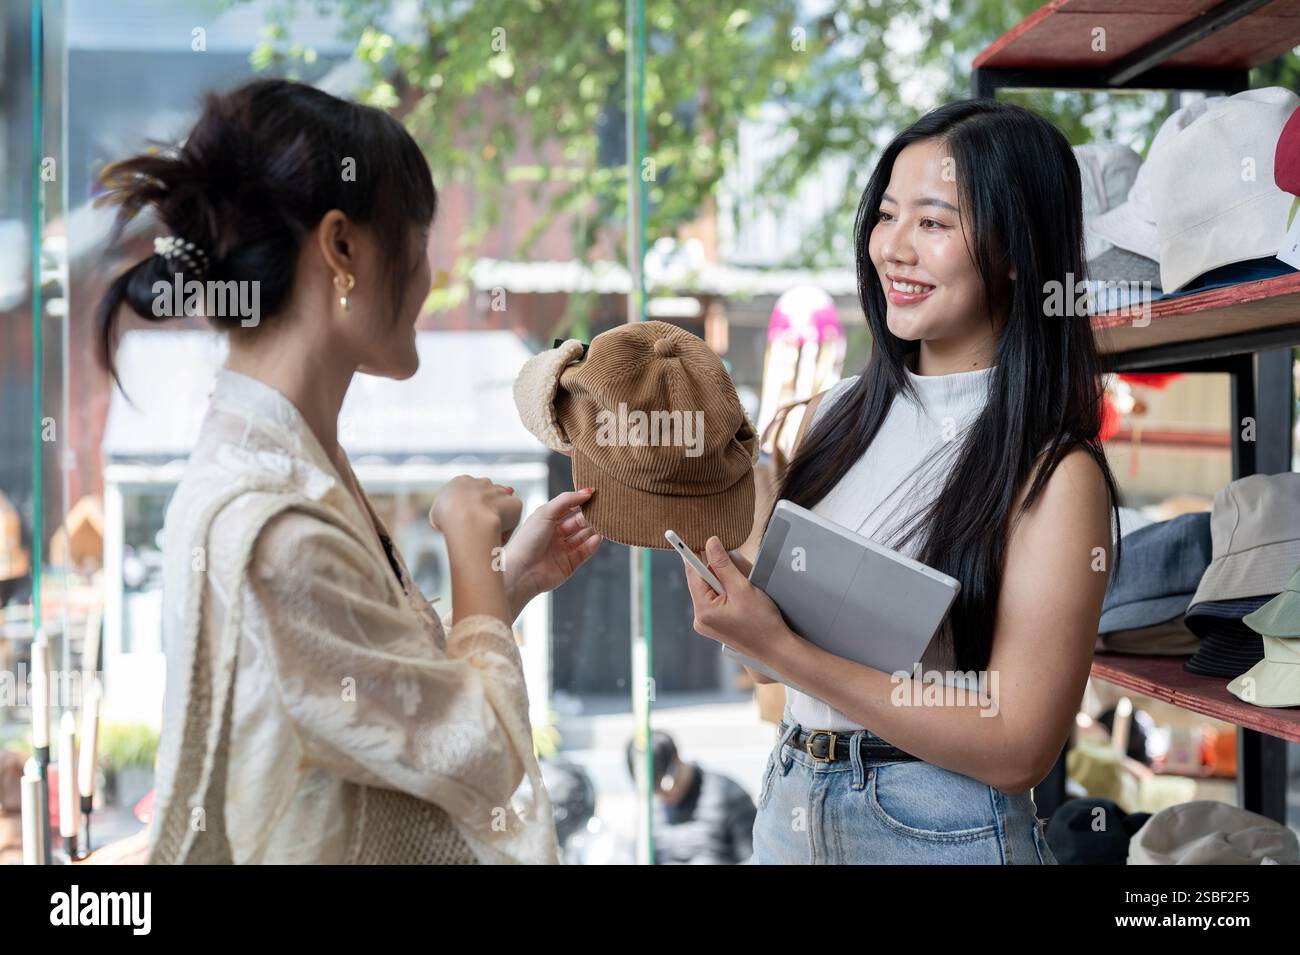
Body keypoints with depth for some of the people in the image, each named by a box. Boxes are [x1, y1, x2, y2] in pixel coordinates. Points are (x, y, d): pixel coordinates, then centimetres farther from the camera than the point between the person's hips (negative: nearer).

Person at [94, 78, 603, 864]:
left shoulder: (295, 464, 0)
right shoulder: (268, 526, -28)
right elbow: (482, 755, -20)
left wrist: (510, 579, 3)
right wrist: (471, 540, -10)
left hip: (400, 843, 8)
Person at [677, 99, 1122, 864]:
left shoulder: (1053, 471, -16)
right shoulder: (841, 413, 1)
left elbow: (1018, 749, -20)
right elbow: (777, 609, 10)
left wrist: (779, 648, -25)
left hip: (938, 828, -5)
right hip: (790, 802, 5)